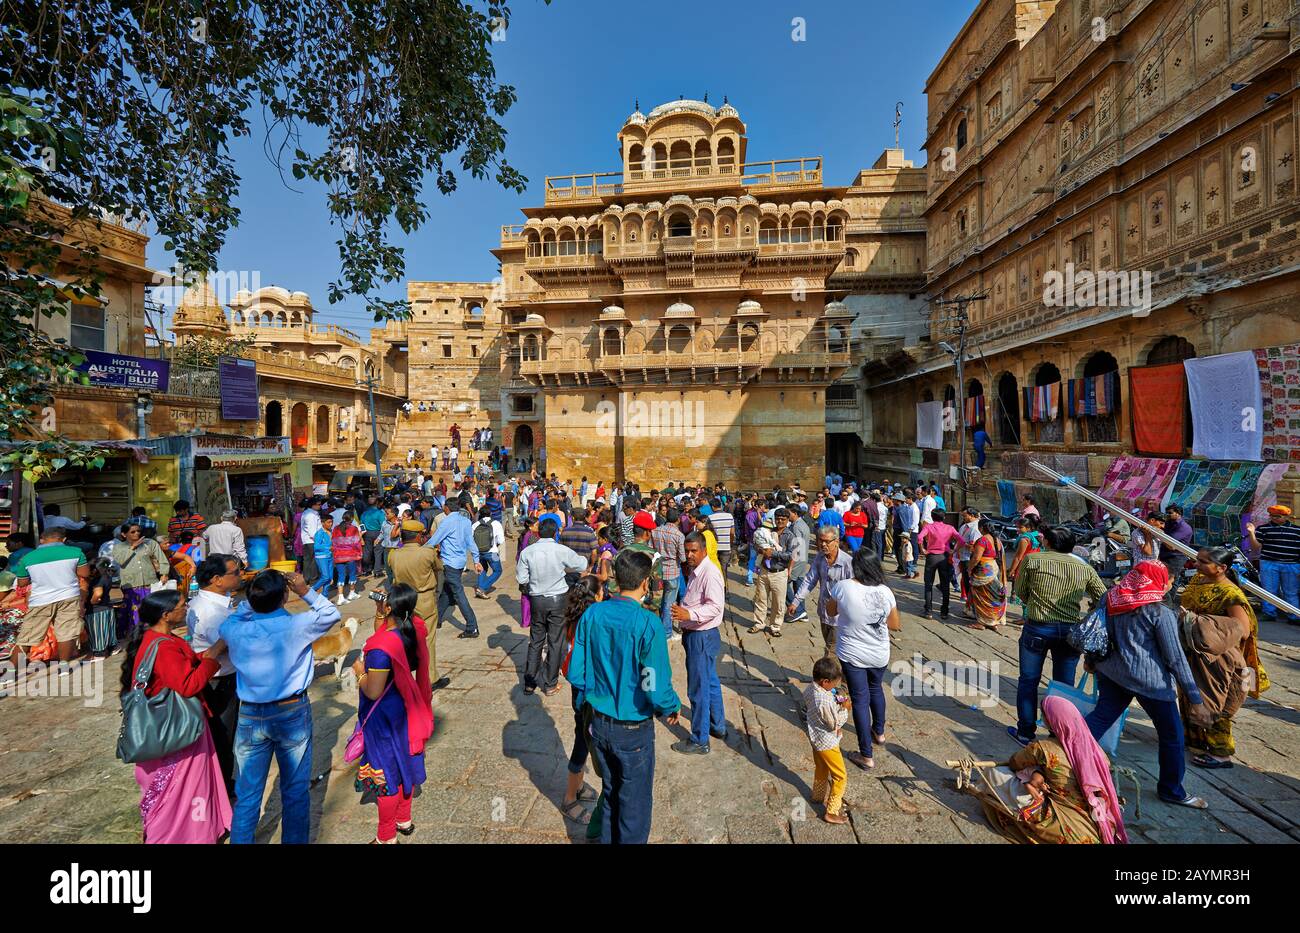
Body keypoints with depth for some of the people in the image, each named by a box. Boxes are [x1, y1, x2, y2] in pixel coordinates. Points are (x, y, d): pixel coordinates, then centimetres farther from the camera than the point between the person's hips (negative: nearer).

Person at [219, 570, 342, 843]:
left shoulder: (236, 631, -13)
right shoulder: (297, 626, -21)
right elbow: (332, 613, -2)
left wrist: (254, 599, 5)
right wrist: (306, 591, -8)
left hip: (251, 716, 2)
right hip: (292, 713, -2)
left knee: (247, 794, 18)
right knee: (295, 791, 15)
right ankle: (294, 839, 29)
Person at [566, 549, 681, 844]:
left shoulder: (591, 615, -12)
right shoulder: (648, 625, -26)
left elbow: (576, 673, -5)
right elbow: (655, 688, -23)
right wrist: (671, 708, -2)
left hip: (597, 722, 5)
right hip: (633, 729, -5)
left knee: (611, 791, 28)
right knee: (634, 803, 19)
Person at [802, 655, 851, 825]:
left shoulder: (809, 689, -11)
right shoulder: (825, 701, -37)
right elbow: (836, 724, -25)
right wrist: (844, 709, -14)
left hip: (816, 738, 8)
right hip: (827, 743, -8)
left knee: (821, 768, 30)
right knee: (840, 776, 10)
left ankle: (819, 795, 51)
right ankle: (831, 812, 19)